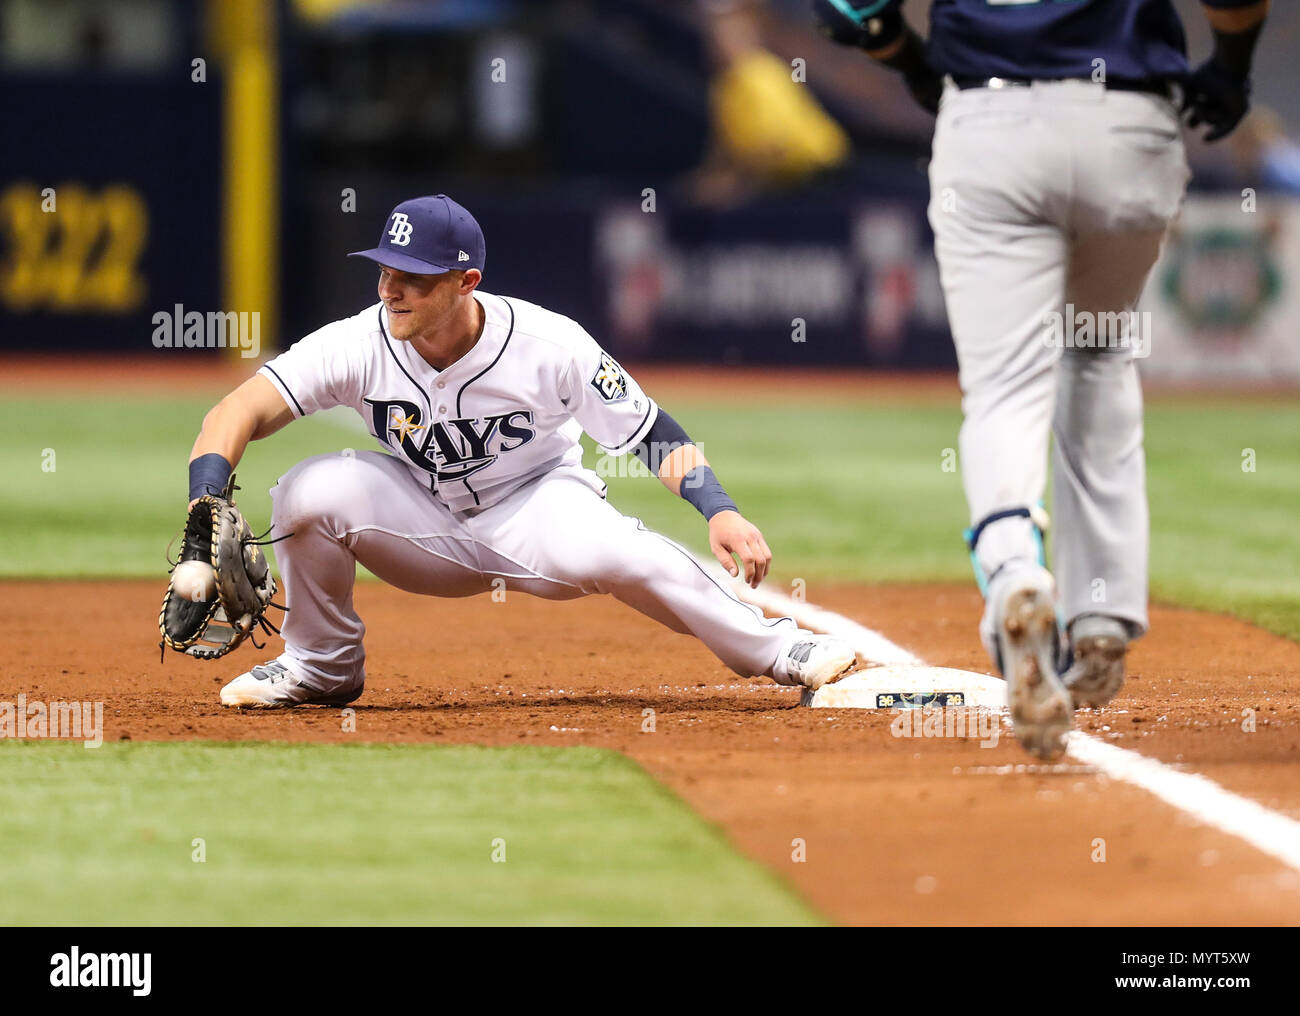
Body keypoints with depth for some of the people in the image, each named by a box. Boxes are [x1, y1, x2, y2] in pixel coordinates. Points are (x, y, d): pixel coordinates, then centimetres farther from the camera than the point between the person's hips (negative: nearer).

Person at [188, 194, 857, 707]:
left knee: (605, 549, -36)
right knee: (309, 492, -26)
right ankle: (324, 666, 0)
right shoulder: (359, 345, -22)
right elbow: (239, 413, -30)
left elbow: (648, 431, -15)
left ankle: (775, 651, -16)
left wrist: (719, 510, -30)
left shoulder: (550, 346, -24)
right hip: (425, 524, 2)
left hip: (536, 509, -2)